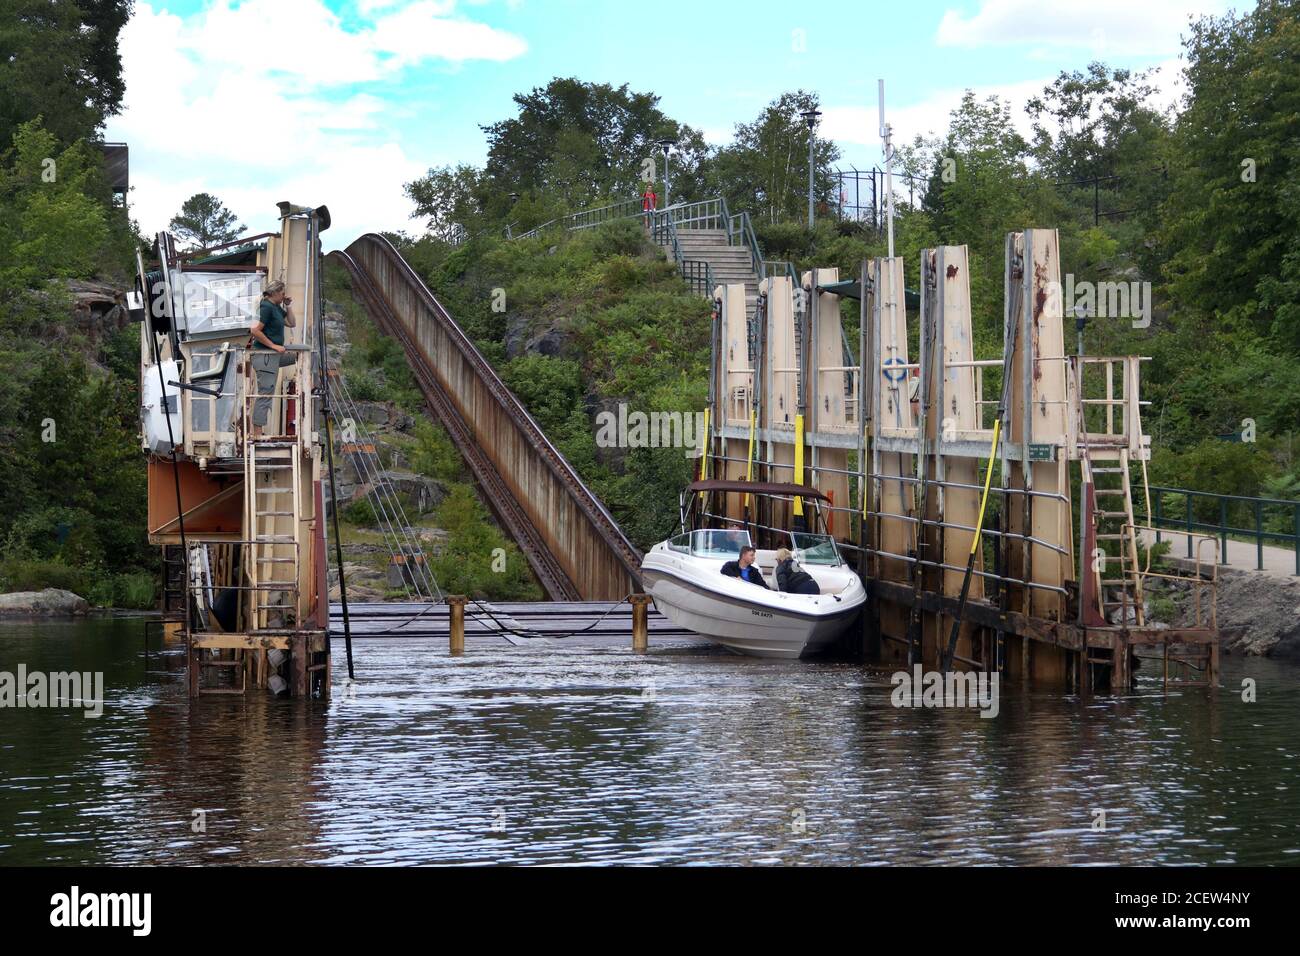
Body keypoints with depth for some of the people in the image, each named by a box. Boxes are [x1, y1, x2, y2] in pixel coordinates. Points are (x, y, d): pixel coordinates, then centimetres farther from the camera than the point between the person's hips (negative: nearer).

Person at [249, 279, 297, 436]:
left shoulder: (276, 308, 14)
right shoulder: (266, 307, -15)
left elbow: (292, 324, 23)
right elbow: (255, 330, -22)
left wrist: (288, 307, 10)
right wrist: (274, 345, -18)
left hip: (275, 354, 10)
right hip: (265, 355, -10)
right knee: (265, 394, -7)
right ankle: (257, 433, -5)